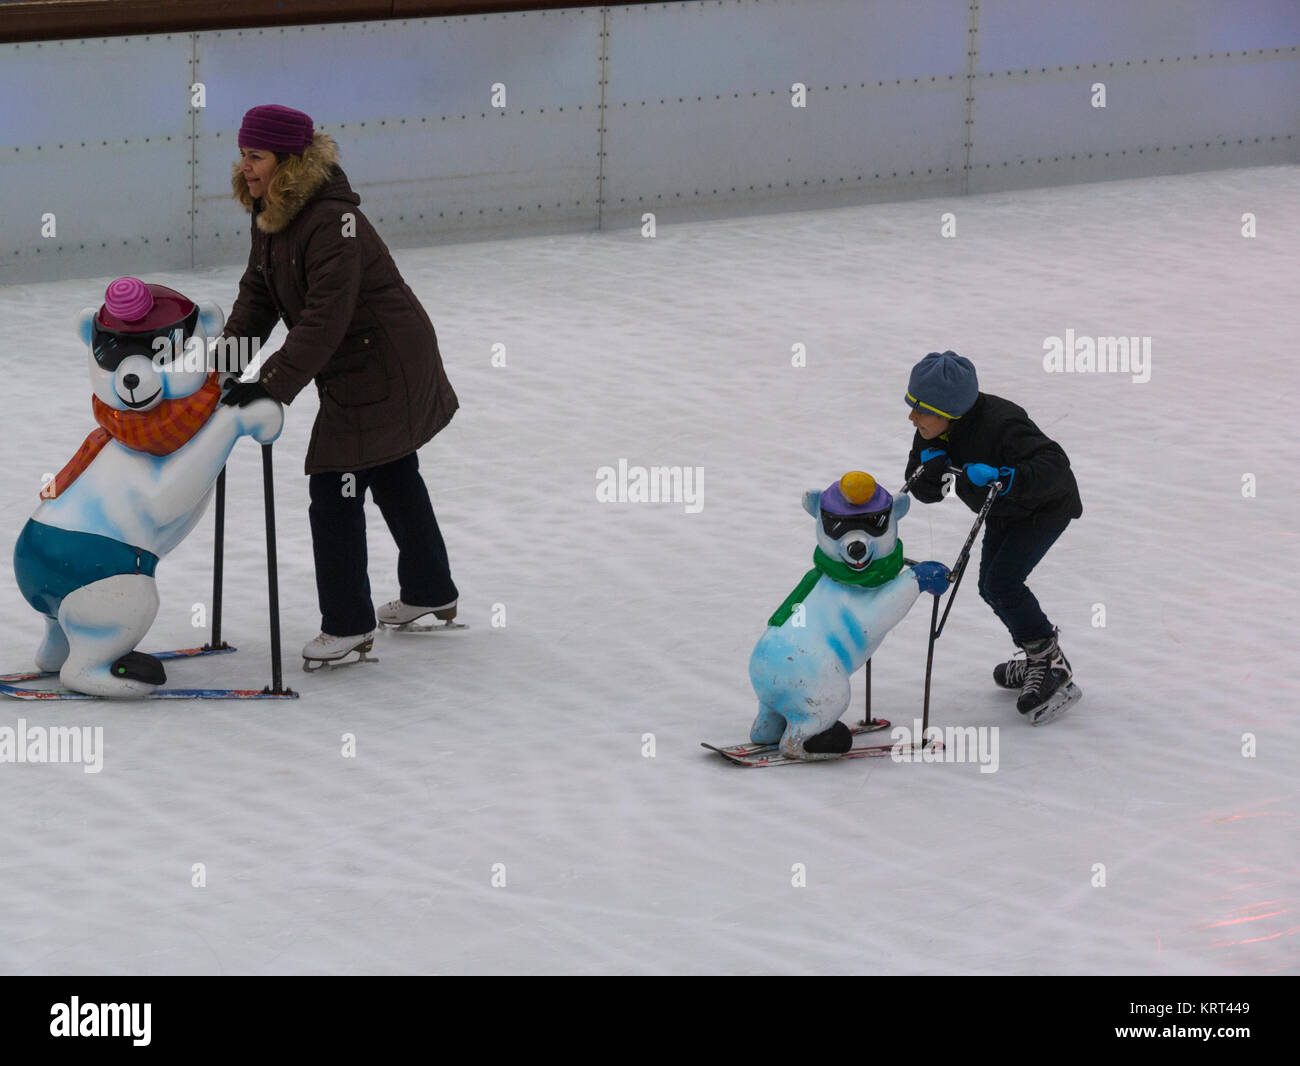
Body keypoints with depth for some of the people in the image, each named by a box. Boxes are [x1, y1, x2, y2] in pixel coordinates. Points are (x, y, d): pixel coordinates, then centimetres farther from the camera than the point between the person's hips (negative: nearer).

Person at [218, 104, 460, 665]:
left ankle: (348, 625, 0)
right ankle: (430, 594, 42)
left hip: (383, 372, -11)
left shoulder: (331, 223, -29)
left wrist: (272, 385, -38)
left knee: (335, 491, -9)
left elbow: (325, 317, -35)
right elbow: (257, 297, 3)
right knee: (394, 476, 25)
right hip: (356, 370, 11)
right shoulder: (271, 218, 1)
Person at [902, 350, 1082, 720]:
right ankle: (1038, 658, 32)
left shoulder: (999, 425, -39)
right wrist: (930, 464, -30)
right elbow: (924, 491, -8)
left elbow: (1055, 465, -43)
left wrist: (1002, 477, -54)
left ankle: (1050, 661, -4)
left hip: (1045, 509, -9)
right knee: (991, 588, 12)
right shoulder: (934, 432, -14)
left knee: (1002, 581, -19)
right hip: (1003, 512, 9)